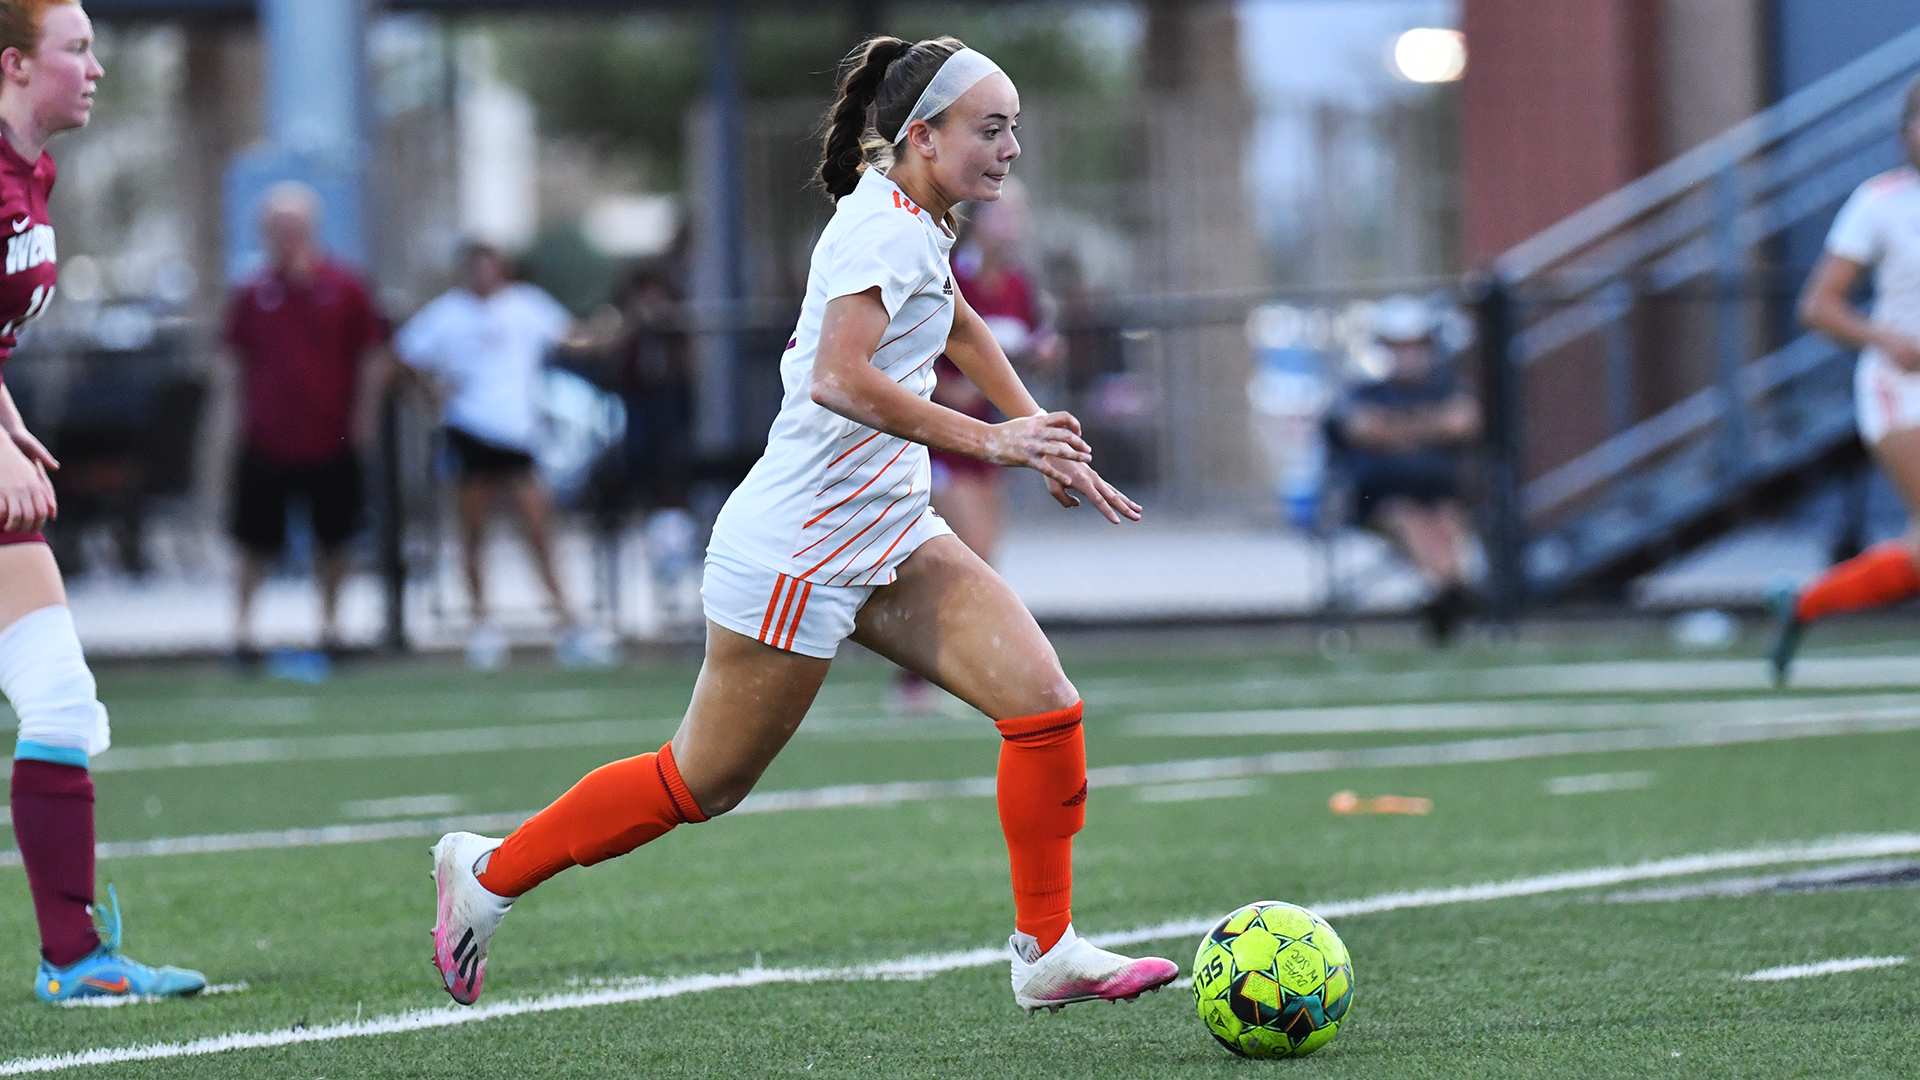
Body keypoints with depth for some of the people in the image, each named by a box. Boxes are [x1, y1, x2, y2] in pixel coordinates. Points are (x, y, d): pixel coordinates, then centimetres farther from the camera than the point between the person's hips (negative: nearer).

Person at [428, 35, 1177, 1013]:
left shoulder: (915, 226, 10)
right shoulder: (884, 226, -19)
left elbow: (959, 328, 33)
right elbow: (840, 380, -33)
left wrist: (1045, 441, 29)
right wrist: (990, 441, -34)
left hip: (885, 539, 9)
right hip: (798, 554, -9)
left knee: (1043, 701, -6)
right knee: (705, 784, 4)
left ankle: (1048, 951, 2)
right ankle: (490, 870, 21)